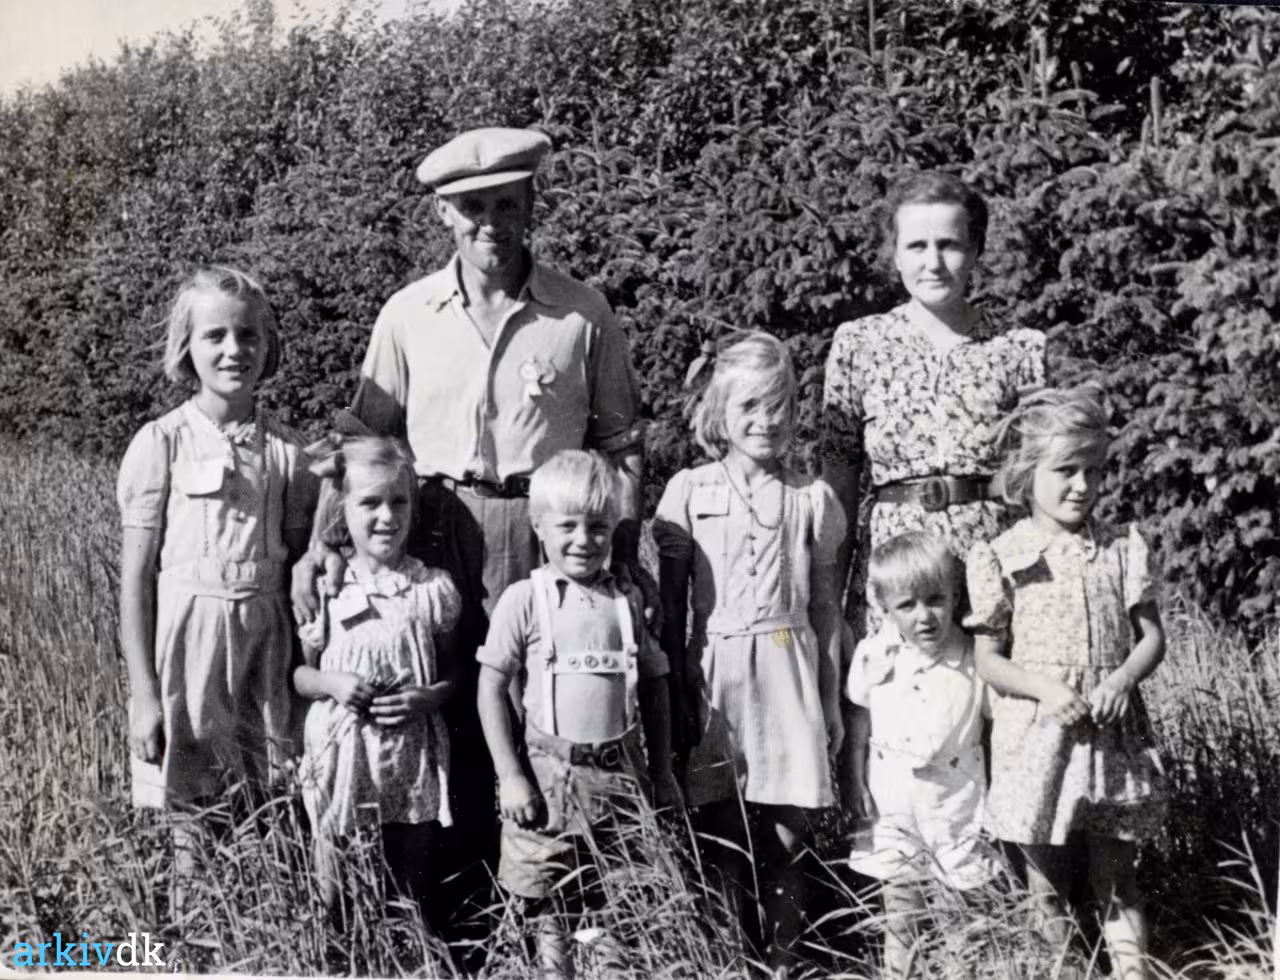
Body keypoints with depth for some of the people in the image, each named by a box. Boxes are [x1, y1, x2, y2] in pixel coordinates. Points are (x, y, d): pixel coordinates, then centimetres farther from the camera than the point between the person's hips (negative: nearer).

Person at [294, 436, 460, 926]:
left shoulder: (434, 589, -2)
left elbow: (457, 673, 5)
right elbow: (299, 671, 7)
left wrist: (429, 697, -14)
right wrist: (331, 683, -13)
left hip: (412, 753, 0)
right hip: (340, 754, 0)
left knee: (411, 889, 13)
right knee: (333, 895, 8)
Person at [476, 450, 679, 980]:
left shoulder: (626, 600, 6)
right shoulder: (524, 599, -3)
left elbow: (654, 687, 11)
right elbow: (491, 688, -4)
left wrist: (662, 772, 9)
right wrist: (510, 776, -9)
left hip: (622, 771, 2)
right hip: (551, 773, -2)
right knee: (550, 905, 5)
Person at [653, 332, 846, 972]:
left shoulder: (812, 498, 6)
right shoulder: (688, 492, 2)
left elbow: (825, 607, 10)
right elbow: (670, 607, 5)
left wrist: (831, 700, 8)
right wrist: (672, 692, 2)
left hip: (789, 673, 1)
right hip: (715, 676, -1)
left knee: (786, 839, 2)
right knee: (720, 841, 3)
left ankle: (780, 959, 15)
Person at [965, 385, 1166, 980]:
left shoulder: (1123, 549, 2)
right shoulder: (1002, 559, -5)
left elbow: (1151, 636, 5)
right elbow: (989, 659, -3)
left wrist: (1121, 679, -15)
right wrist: (1045, 688, -19)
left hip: (1113, 730, 2)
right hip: (1035, 734, -1)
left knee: (1115, 876, 10)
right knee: (1046, 881, 11)